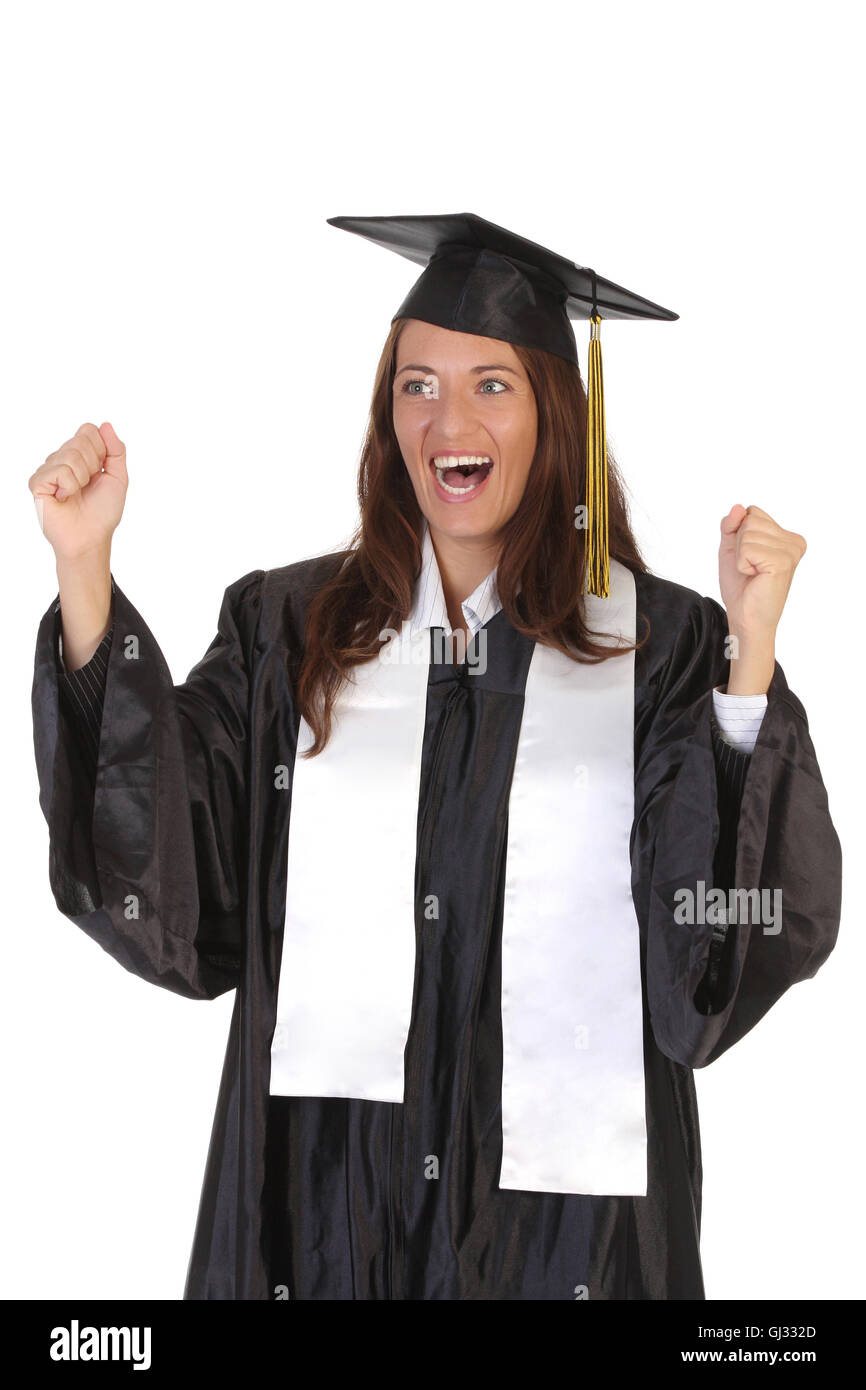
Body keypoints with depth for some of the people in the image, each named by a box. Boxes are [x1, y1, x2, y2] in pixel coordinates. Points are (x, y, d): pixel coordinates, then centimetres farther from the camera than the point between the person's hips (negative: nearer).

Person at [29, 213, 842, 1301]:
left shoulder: (660, 646, -3)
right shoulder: (288, 629, 2)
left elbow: (746, 938, -11)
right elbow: (160, 891, -9)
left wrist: (752, 654, -21)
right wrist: (84, 568, -12)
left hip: (563, 1194, -1)